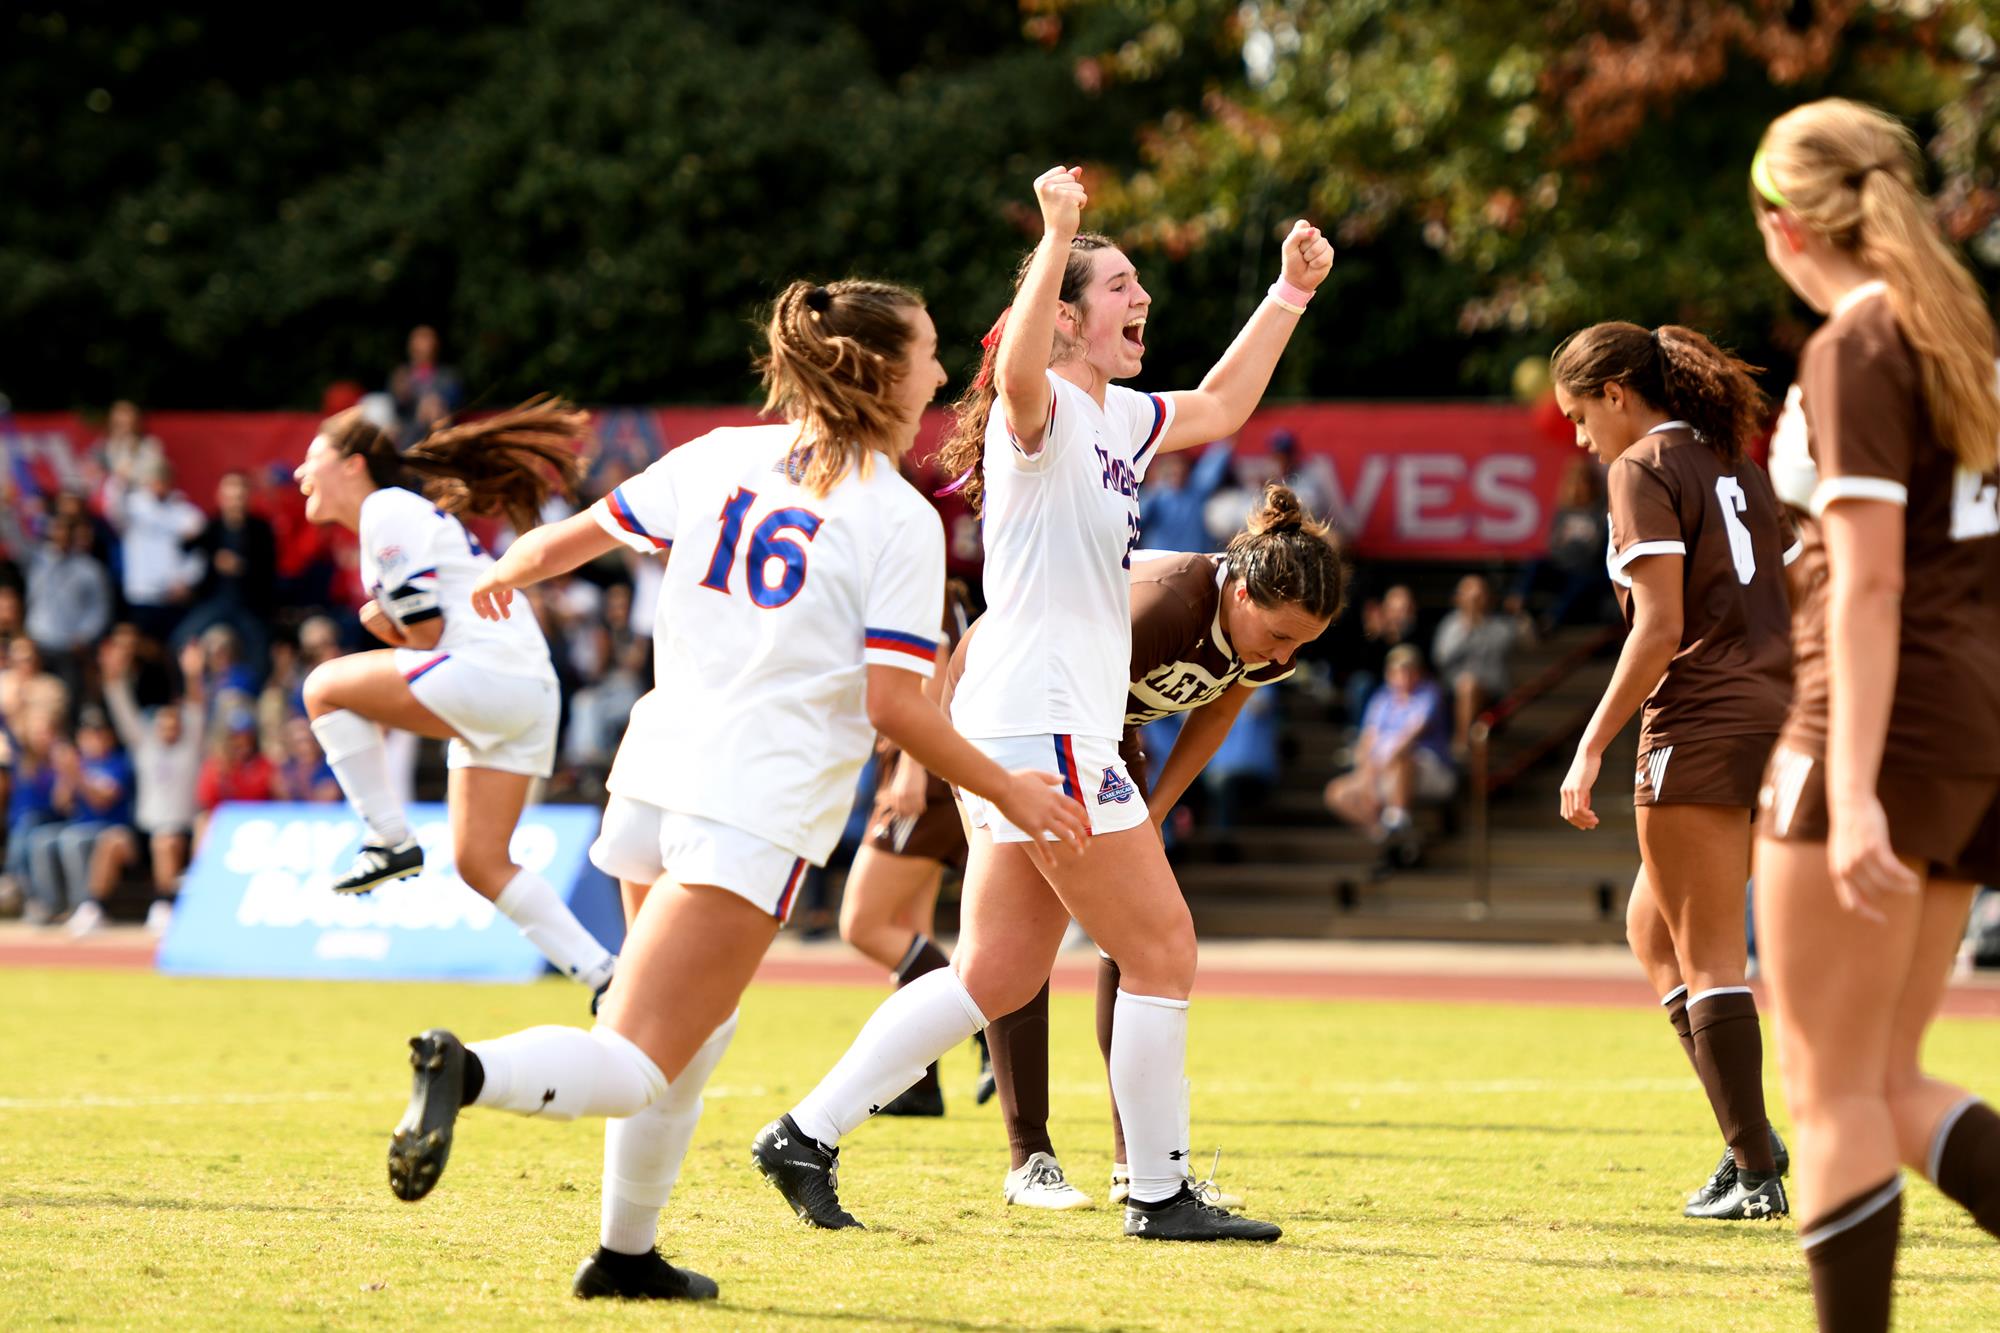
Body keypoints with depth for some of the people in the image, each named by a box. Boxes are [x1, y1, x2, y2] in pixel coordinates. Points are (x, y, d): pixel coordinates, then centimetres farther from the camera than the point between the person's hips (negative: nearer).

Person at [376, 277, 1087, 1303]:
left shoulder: (724, 456, 9)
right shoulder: (900, 519, -5)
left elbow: (583, 532, 18)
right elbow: (892, 702, -11)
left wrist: (502, 577, 39)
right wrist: (1006, 792, 2)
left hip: (657, 777, 6)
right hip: (758, 809, -6)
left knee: (697, 1031, 26)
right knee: (635, 1068, -10)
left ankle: (627, 1253, 27)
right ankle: (468, 1072, -37)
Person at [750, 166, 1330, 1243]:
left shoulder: (1117, 419, 17)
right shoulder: (1041, 410, -11)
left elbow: (1218, 408, 35)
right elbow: (1018, 371, -36)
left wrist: (1289, 294, 31)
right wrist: (1056, 244, -44)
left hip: (1052, 733, 10)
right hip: (1042, 724, -10)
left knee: (996, 975, 10)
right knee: (1161, 951, -3)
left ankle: (806, 1135, 11)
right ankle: (1160, 1192, 4)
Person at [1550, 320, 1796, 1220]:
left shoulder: (1644, 469, -6)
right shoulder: (1736, 468, 19)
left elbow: (1660, 627, -15)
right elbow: (1791, 601, 17)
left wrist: (1592, 746, -12)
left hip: (1703, 724, -8)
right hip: (1779, 717, 8)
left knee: (1706, 958, -2)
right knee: (1651, 928, 18)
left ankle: (1755, 1172, -4)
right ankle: (1749, 1132, 9)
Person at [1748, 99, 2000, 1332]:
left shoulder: (1856, 348, -10)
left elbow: (1868, 582, -18)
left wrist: (1852, 796, -23)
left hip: (1889, 721, -9)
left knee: (1830, 1086, -3)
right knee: (1886, 1083, 11)